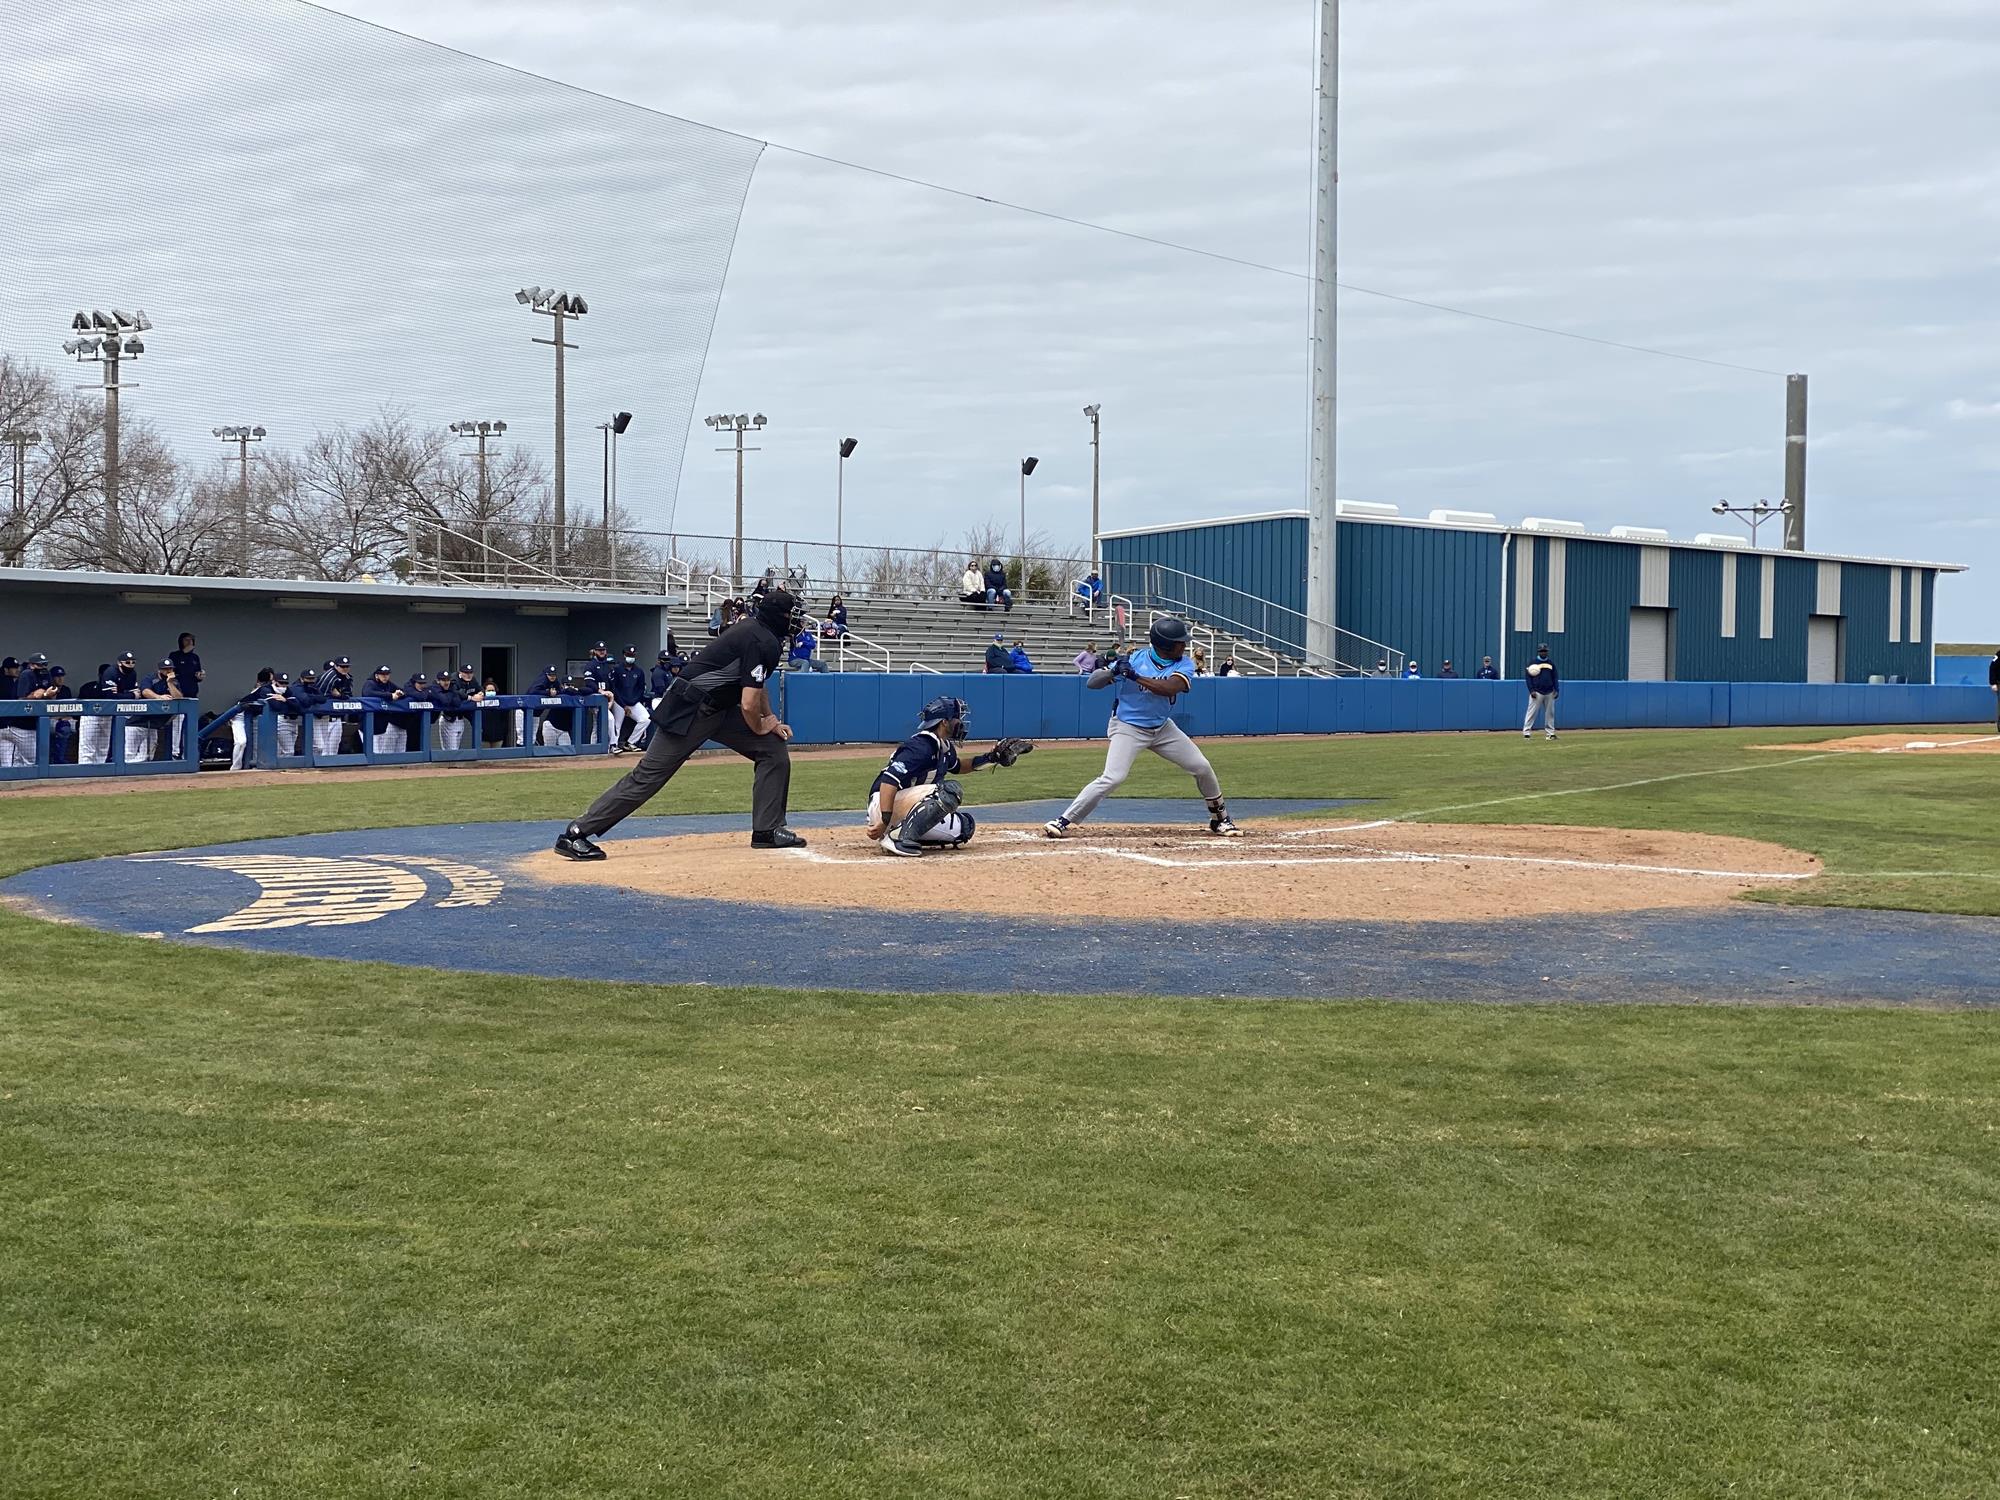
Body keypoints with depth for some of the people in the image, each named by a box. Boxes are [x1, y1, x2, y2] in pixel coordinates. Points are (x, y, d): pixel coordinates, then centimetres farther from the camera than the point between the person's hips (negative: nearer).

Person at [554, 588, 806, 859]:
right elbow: (748, 704, -23)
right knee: (649, 775, -11)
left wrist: (771, 721, 16)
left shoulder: (754, 629, 10)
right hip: (691, 708, -10)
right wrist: (760, 727, -3)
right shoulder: (761, 642, -20)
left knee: (775, 750, 6)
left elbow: (757, 684, 26)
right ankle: (575, 835, -8)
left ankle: (768, 830, 10)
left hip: (719, 709, 10)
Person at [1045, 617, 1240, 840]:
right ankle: (1064, 821, -14)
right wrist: (1114, 671, -35)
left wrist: (1136, 677, -37)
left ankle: (1219, 819, 23)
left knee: (1202, 767, 2)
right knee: (1112, 778, -21)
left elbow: (1171, 687, -30)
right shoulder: (1134, 660, -17)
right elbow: (1092, 681, -16)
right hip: (1128, 728, -5)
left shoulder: (1183, 665, -9)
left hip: (1162, 728, 5)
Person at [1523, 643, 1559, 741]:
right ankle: (1526, 732, -8)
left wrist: (1556, 690, 5)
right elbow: (1528, 677, -1)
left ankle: (1551, 733, 13)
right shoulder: (1533, 663, 2)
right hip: (1537, 693, -4)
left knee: (1550, 713, 7)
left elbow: (1555, 678, 15)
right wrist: (1531, 690, -10)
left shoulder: (1551, 663, 14)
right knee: (1532, 712, -8)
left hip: (1549, 693, 4)